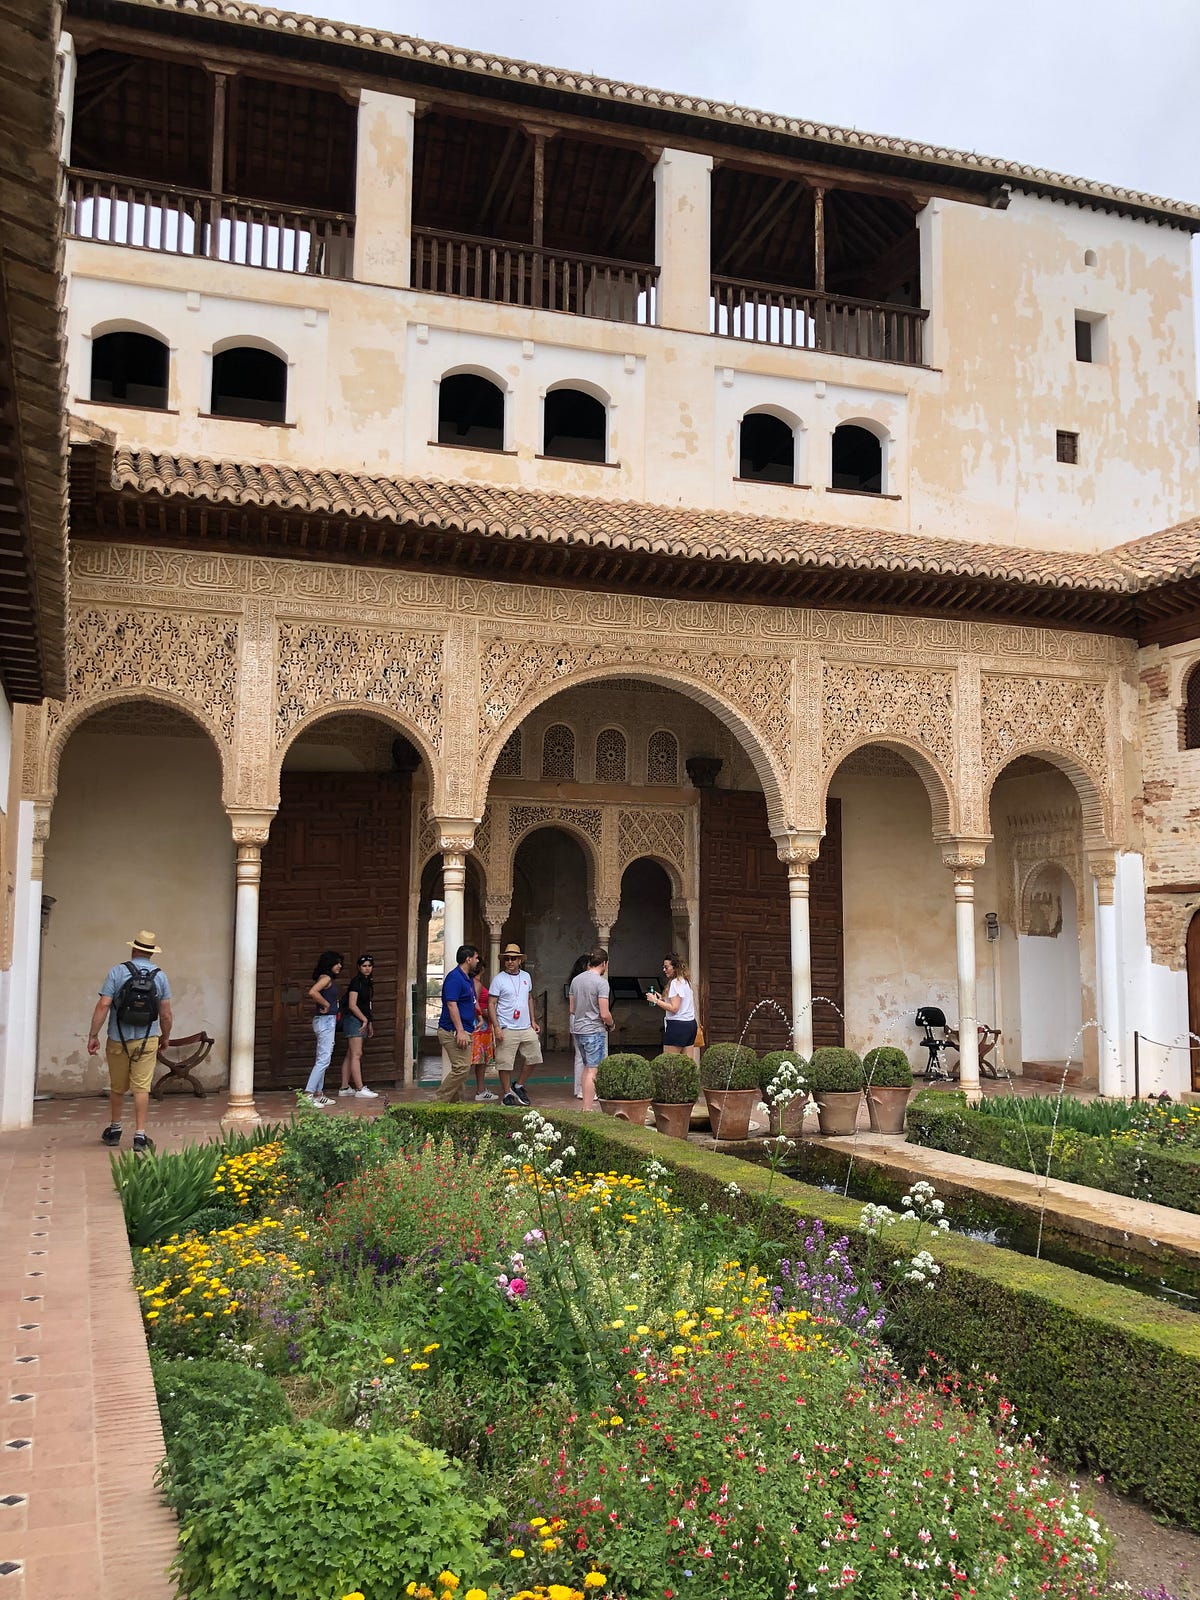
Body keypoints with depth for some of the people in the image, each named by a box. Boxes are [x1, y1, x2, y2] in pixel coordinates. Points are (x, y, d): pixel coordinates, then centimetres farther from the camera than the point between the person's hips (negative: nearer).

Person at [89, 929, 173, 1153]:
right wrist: (165, 1037, 17)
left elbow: (103, 1005, -12)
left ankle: (114, 1130, 29)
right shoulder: (160, 975, 0)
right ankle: (140, 1135, -4)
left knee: (117, 1088, 15)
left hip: (118, 1041, 0)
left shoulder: (117, 971, -6)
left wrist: (93, 1035, -6)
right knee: (142, 1088, 1)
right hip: (147, 1041, 0)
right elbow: (166, 1014, 2)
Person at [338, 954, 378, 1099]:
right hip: (353, 1019, -9)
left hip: (361, 1021, 9)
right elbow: (352, 1005, -16)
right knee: (356, 1055, -10)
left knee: (350, 1055, 10)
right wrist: (365, 1020, -12)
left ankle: (344, 1087, 13)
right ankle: (360, 1089, -12)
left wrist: (369, 1023, 20)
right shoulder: (356, 981, -11)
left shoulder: (367, 983, 17)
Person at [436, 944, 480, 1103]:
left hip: (463, 1032, 11)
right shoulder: (454, 977, -14)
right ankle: (439, 1101, -9)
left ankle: (456, 1102, 16)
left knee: (461, 1068, 11)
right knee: (462, 1067, -15)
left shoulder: (468, 978, 17)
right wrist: (460, 1031, -24)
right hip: (453, 1031, -11)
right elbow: (451, 1005, -21)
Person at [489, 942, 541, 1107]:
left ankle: (518, 1085, 25)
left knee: (534, 1057, 8)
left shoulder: (526, 976, 11)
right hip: (507, 1030, -6)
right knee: (505, 1064, -2)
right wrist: (496, 1027, -15)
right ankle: (507, 1095, 12)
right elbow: (491, 1004, -7)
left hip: (526, 1028, 6)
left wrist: (533, 1021, 17)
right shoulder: (499, 979, -6)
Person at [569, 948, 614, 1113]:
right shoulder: (601, 982, -14)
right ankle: (588, 1108, -2)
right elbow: (604, 1014, -17)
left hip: (577, 1030, 7)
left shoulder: (576, 980, 8)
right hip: (594, 1031, -7)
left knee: (587, 1067, 18)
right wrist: (611, 1025, 2)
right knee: (592, 1071, -3)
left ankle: (586, 1105, 21)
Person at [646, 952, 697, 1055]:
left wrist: (656, 1001, -12)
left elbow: (674, 1008, -17)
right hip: (690, 1024, 9)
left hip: (677, 1025, -9)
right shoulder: (685, 981, 16)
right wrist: (662, 999, 15)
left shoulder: (675, 983, -11)